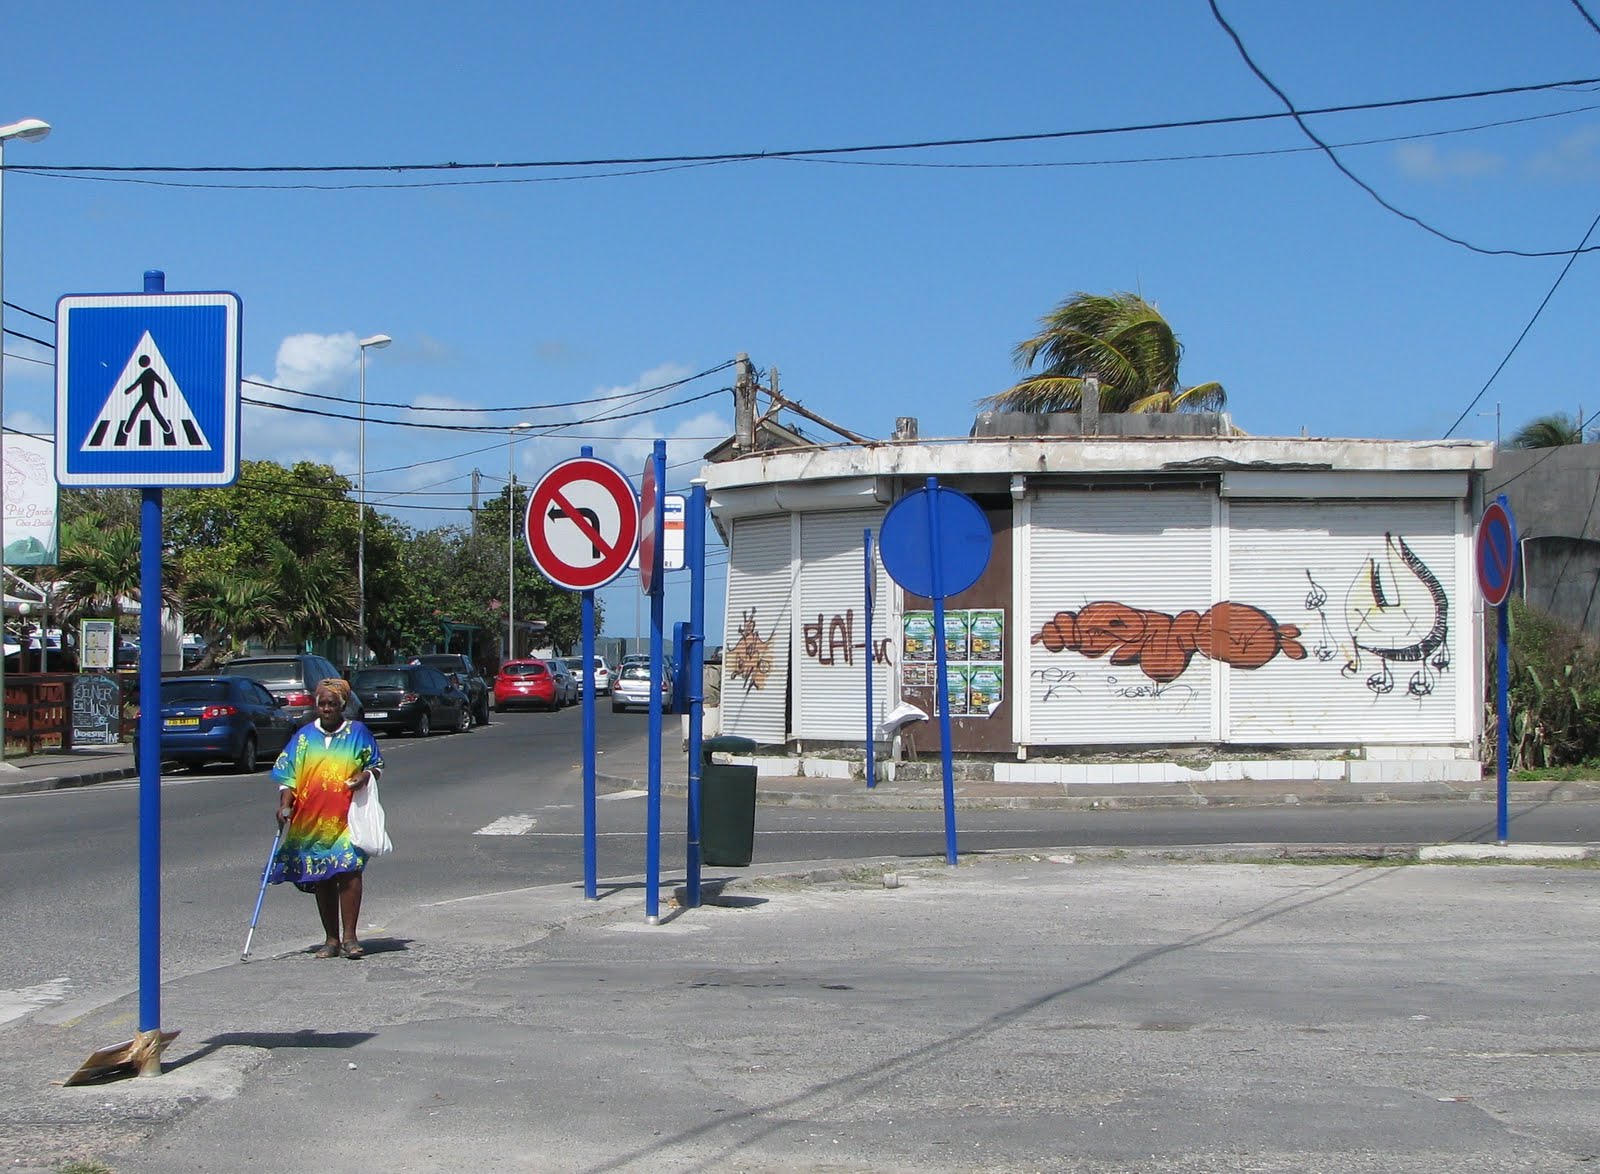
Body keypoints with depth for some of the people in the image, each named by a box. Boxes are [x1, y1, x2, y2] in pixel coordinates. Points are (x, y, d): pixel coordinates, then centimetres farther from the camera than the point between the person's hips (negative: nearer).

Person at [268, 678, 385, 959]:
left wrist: (366, 775, -10)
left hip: (347, 818, -3)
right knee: (321, 879, 6)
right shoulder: (304, 736, 10)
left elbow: (377, 765, 13)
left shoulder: (358, 733, 6)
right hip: (310, 820, 3)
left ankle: (349, 936, -12)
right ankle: (331, 939, 13)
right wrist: (285, 805, -6)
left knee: (348, 871, -15)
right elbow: (287, 773, 8)